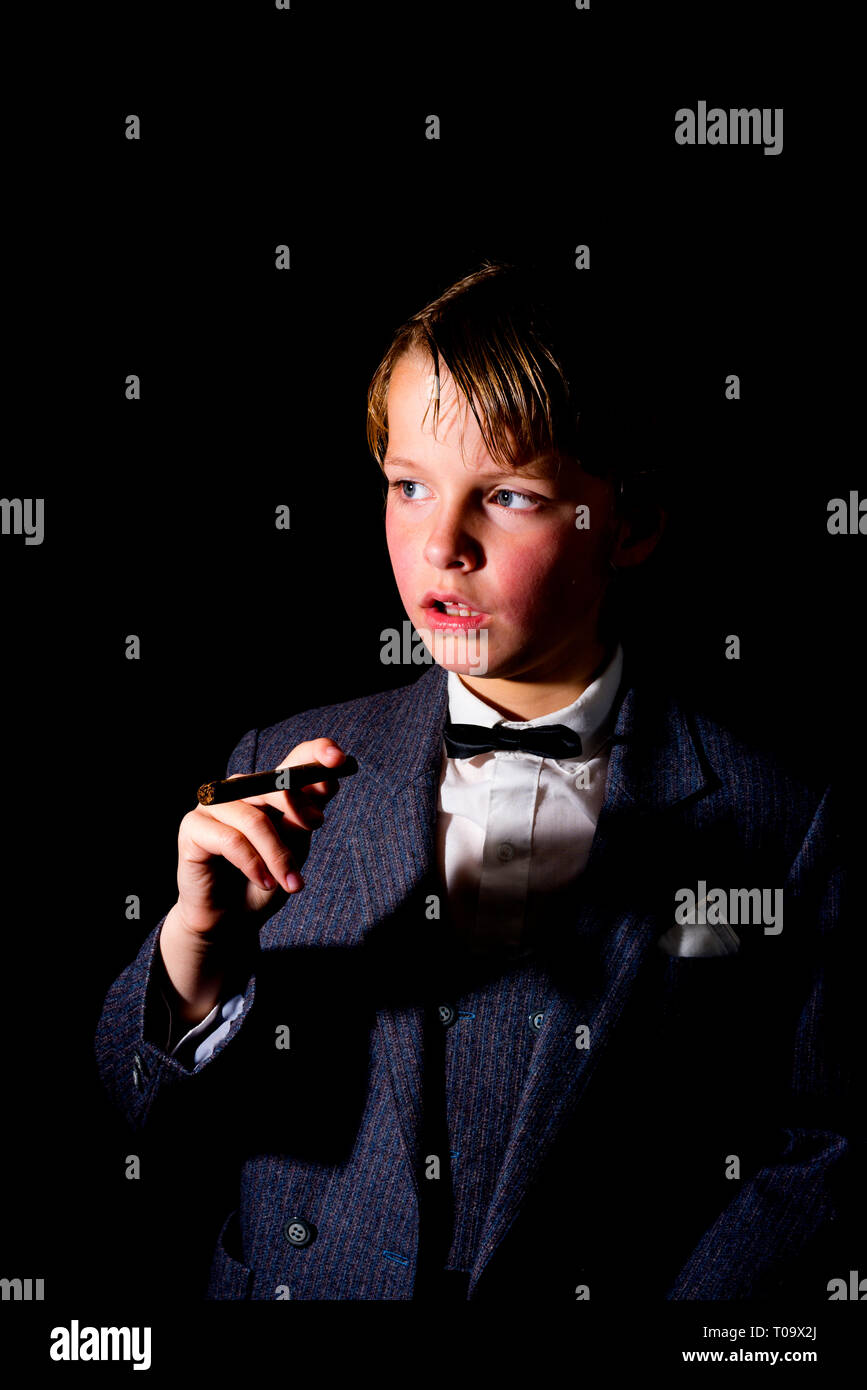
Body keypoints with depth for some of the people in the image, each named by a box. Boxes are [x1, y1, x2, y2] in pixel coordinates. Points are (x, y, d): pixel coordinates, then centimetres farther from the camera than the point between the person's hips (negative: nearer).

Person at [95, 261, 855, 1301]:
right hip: (286, 1293, 3)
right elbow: (155, 1107, 4)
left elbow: (811, 1166, 0)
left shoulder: (777, 822, -4)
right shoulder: (285, 775, 2)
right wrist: (199, 940, -15)